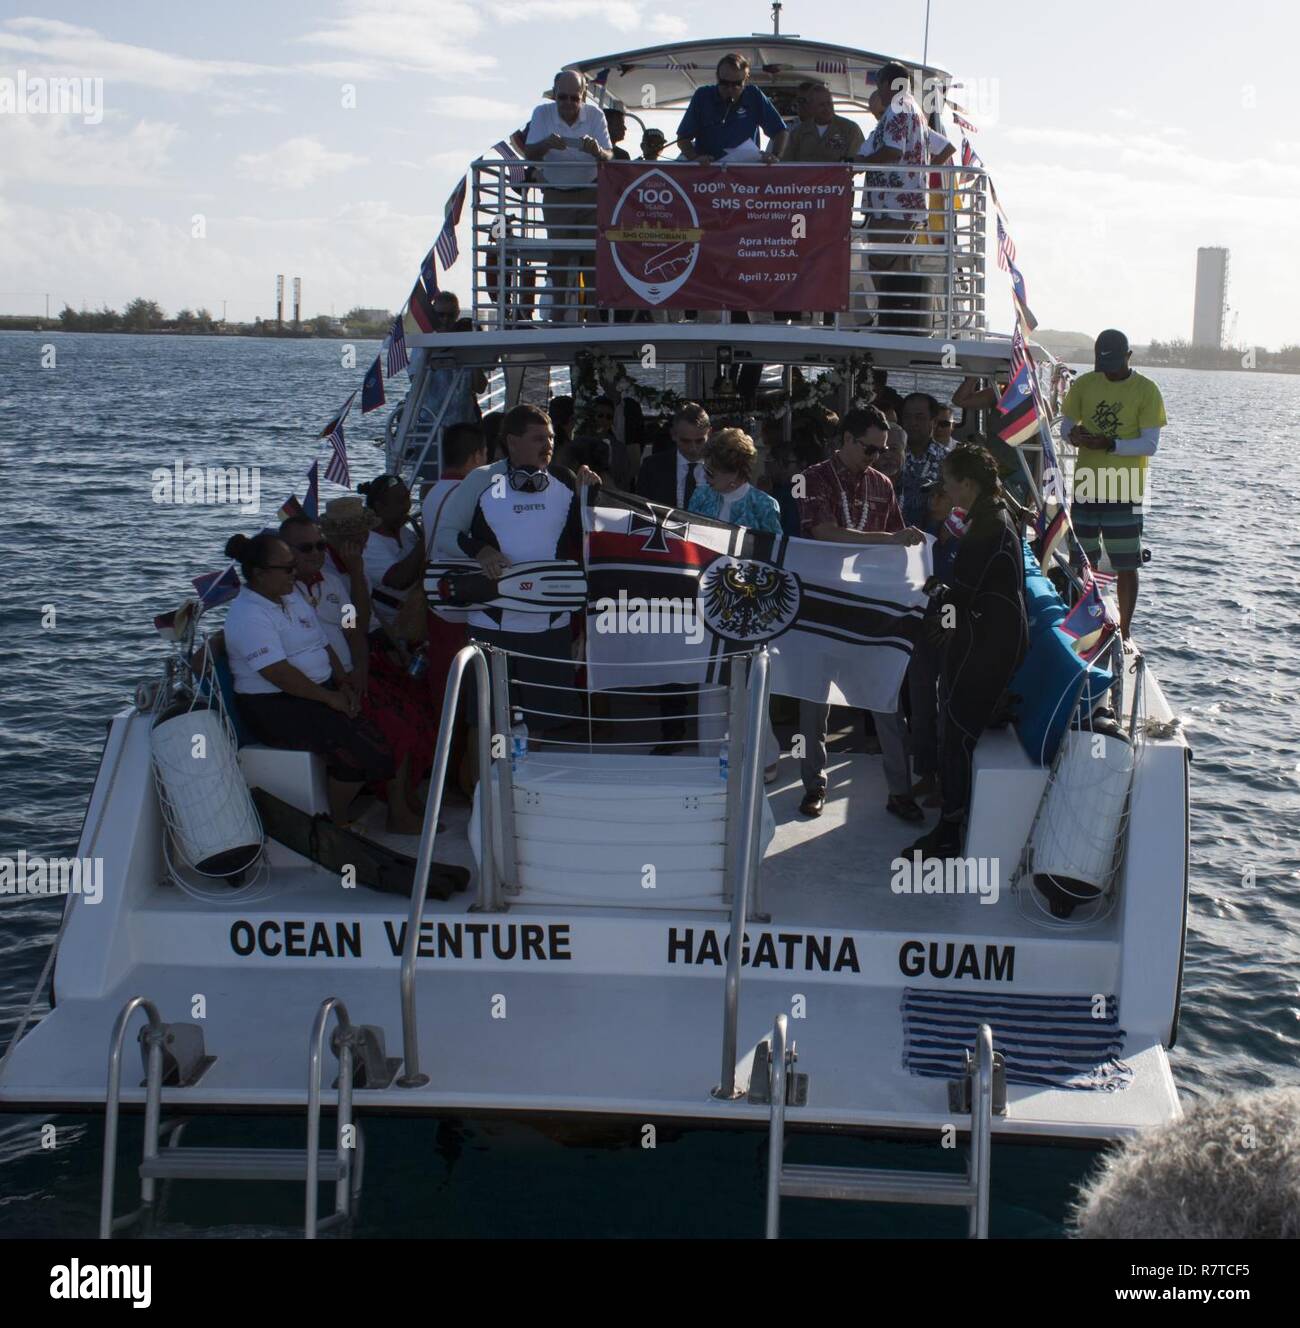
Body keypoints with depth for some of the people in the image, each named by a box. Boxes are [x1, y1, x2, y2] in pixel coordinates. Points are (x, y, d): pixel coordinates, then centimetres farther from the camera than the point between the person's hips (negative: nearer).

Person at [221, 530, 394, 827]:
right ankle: (338, 823, -8)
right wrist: (329, 698, -18)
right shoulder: (248, 615, -14)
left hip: (321, 690, 9)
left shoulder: (293, 597, 15)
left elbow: (324, 646, 17)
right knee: (351, 741, -26)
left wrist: (344, 686, 2)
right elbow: (279, 674, -22)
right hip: (274, 707, -9)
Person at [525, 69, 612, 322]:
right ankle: (559, 317, 5)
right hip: (555, 195, 0)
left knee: (593, 252, -6)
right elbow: (529, 154, -10)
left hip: (590, 193, 0)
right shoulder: (542, 114, -5)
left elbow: (609, 157, -11)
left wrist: (597, 151, -35)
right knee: (558, 254, 0)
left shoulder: (594, 115, -6)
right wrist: (546, 144, -32)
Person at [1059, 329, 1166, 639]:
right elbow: (1066, 425, 11)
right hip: (1086, 487, 3)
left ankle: (1124, 632, 11)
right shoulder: (1084, 384, 6)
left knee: (1126, 565, 1)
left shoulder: (1146, 390, -5)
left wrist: (1110, 444, -23)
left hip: (1125, 491, -3)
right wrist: (1074, 435, -14)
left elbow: (1150, 444, -9)